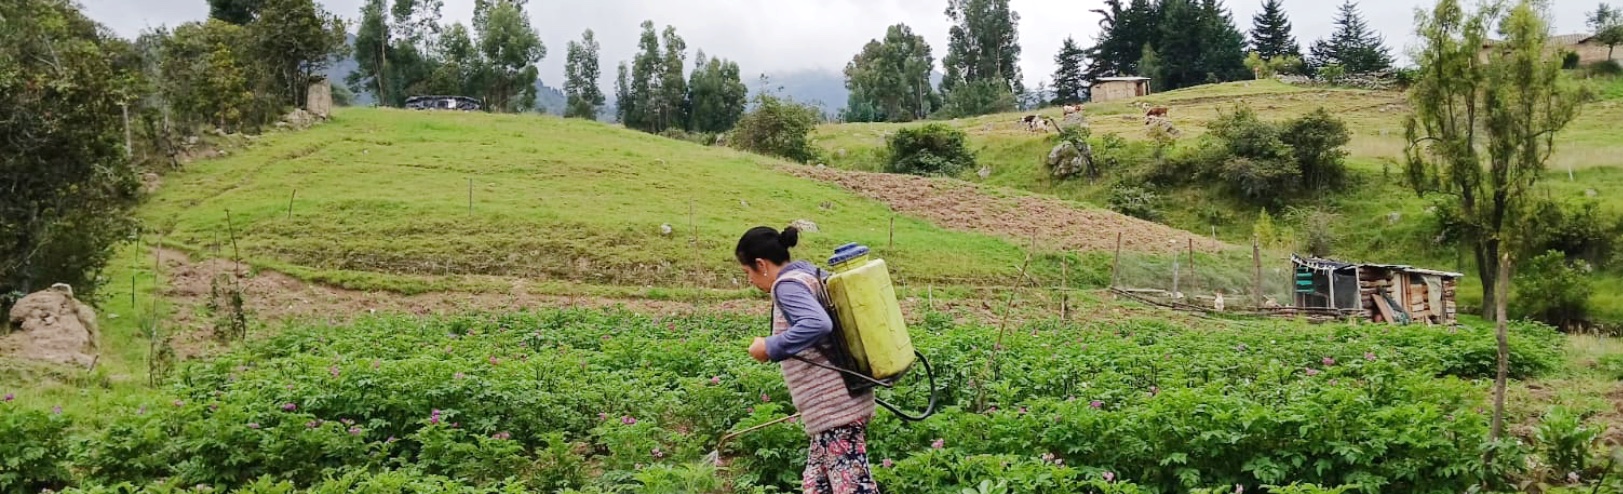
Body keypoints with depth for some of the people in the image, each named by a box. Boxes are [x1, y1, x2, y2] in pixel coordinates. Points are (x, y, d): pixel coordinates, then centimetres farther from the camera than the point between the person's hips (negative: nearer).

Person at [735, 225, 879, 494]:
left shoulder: (787, 284, -12)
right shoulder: (809, 275, 17)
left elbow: (817, 325, -30)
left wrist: (771, 347, -23)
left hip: (836, 406, -10)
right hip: (837, 403, 10)